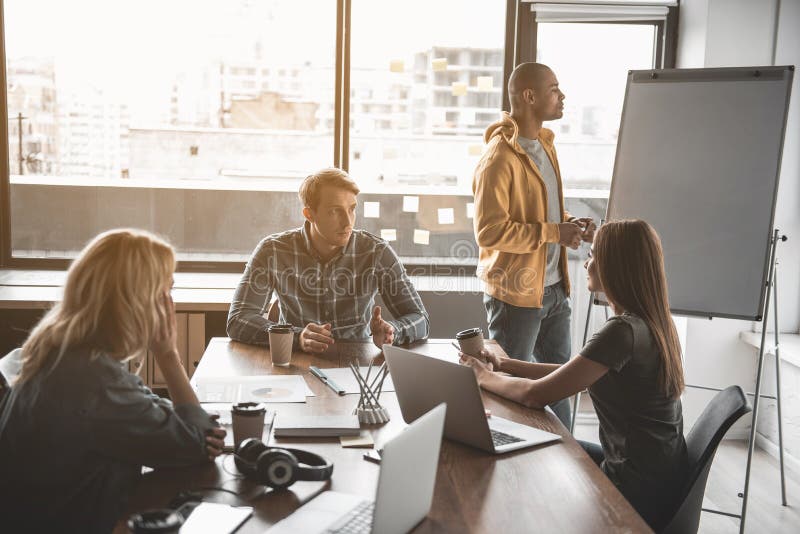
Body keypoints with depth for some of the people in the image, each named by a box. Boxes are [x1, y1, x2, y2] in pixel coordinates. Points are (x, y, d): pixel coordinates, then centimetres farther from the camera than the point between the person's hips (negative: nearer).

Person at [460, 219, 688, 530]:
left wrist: (484, 377, -6)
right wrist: (504, 364, 5)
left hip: (640, 491, -8)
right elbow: (573, 375, 10)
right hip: (658, 472, 8)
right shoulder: (650, 322, 3)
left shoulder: (623, 331, -26)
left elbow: (536, 394, -24)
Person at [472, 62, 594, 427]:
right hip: (515, 292, -9)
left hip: (553, 287, 9)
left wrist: (570, 224, 3)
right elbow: (489, 231, -25)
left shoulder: (544, 145, 12)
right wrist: (554, 232, -23)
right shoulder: (499, 157, -19)